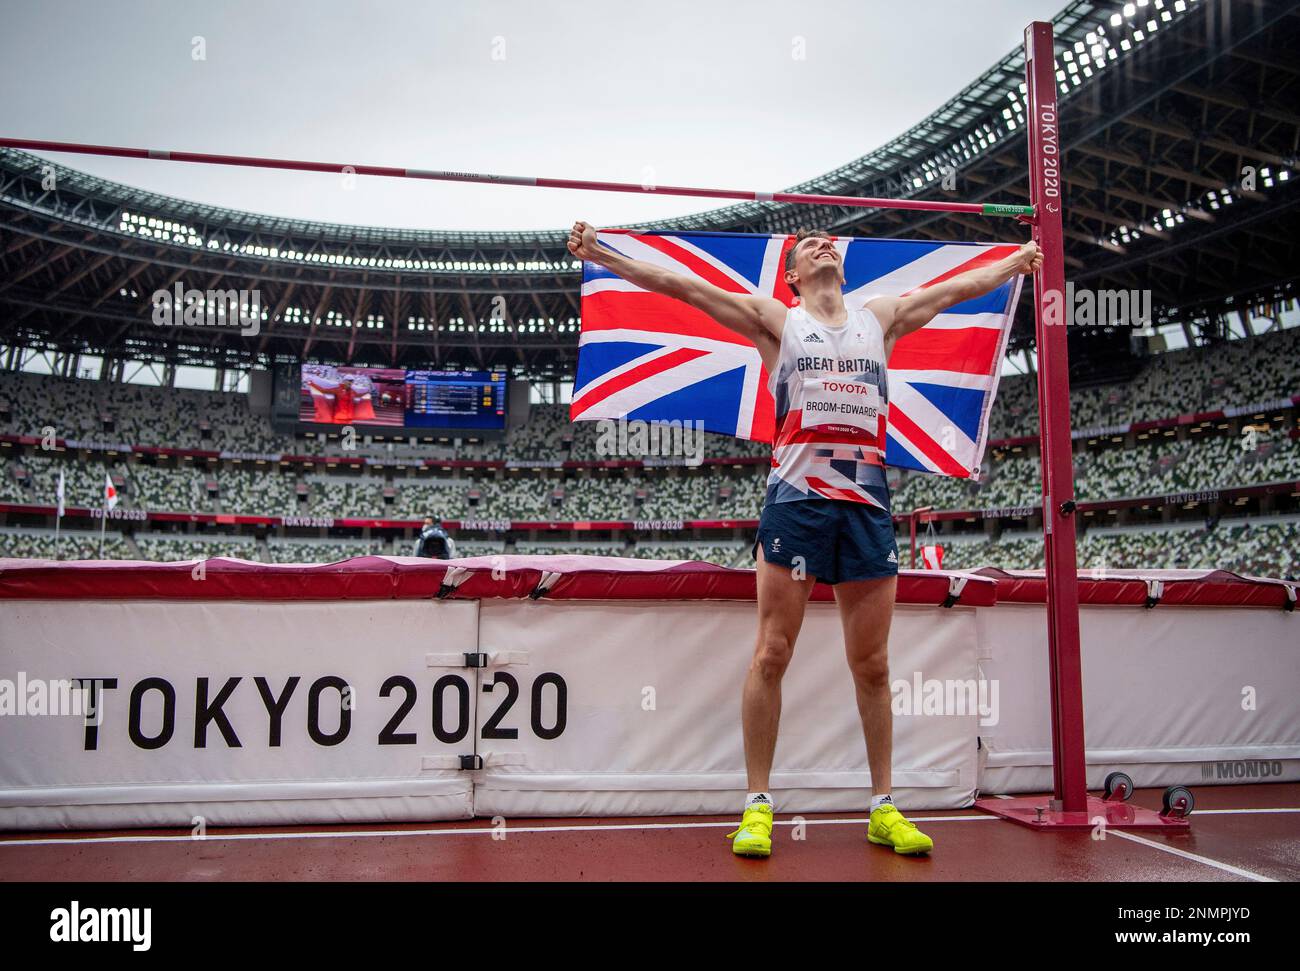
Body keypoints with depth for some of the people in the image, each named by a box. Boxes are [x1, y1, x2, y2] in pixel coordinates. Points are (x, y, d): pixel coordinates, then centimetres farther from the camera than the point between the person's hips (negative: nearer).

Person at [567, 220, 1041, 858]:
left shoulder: (881, 318, 20)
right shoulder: (776, 320, 11)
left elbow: (964, 285, 31)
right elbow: (683, 287, 4)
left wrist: (1025, 257, 38)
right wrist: (600, 256, -2)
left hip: (867, 502, 3)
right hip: (796, 498, -3)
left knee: (872, 663, 6)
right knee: (772, 654, -4)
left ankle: (883, 807, 17)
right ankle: (758, 806, 5)